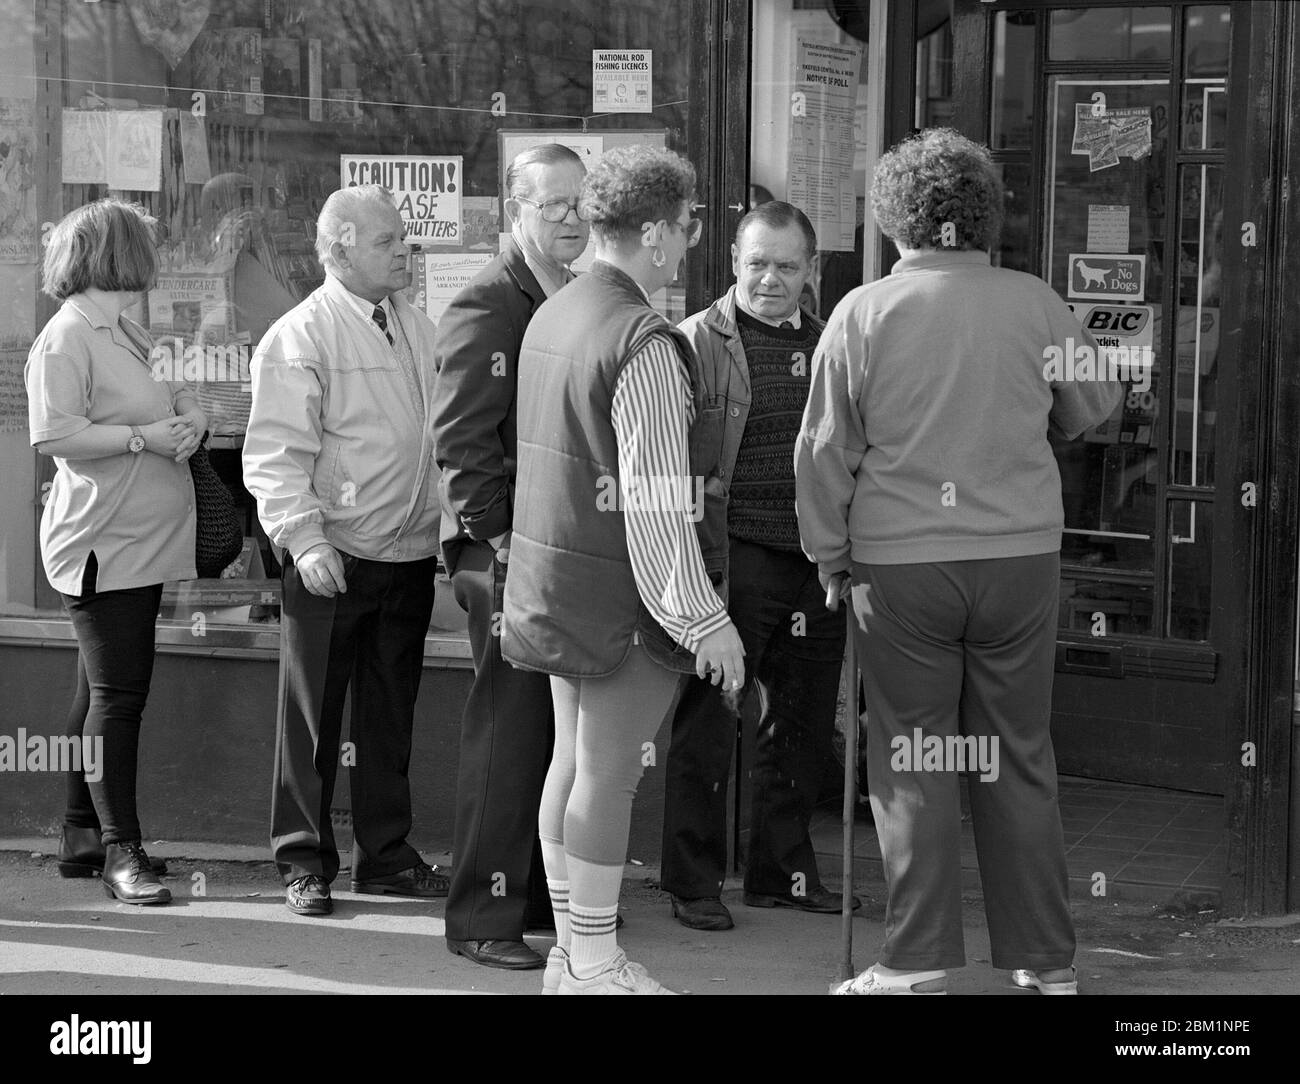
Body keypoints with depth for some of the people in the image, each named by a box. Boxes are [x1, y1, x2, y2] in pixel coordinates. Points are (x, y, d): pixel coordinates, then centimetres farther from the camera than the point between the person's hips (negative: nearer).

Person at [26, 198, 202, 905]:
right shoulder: (66, 338, -13)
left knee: (104, 693, 14)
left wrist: (189, 415, 3)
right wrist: (144, 437, -20)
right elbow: (53, 435, -21)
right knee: (115, 695, -8)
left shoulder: (125, 331, 16)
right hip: (103, 545, -9)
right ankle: (120, 852, -5)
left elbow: (176, 396, 26)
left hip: (143, 541, 9)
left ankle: (83, 834, 21)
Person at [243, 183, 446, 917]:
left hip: (410, 554, 6)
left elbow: (447, 432, 16)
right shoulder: (300, 337, -10)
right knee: (314, 717, 3)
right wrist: (305, 540, -24)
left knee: (391, 715, 14)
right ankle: (306, 862, 12)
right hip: (334, 562, -6)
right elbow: (275, 455, -14)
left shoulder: (418, 329, 10)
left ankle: (387, 856, 24)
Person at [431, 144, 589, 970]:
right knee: (509, 737, -4)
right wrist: (503, 544, -17)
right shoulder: (486, 310, -8)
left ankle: (550, 895, 24)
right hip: (511, 555, -7)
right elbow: (462, 442, -14)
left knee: (565, 737, 13)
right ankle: (483, 918, 4)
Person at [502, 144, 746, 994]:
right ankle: (595, 965, 8)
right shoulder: (644, 343, -20)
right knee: (609, 772, -1)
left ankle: (572, 950, 25)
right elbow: (658, 499, -22)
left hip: (555, 574, 9)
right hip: (623, 589, -9)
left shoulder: (551, 317, 9)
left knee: (573, 758, 15)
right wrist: (704, 618, -18)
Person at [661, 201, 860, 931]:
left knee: (804, 723, 12)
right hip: (736, 557, -5)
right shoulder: (700, 340, -3)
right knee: (709, 725, 0)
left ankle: (784, 870, 26)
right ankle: (695, 883, 10)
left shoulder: (828, 343, 13)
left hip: (818, 561, 5)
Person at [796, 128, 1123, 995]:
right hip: (1023, 556, 2)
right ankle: (1046, 961, 17)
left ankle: (919, 963, 8)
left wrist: (831, 557, 9)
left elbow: (825, 451, -2)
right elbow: (1096, 405, 13)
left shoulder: (864, 313, -5)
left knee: (914, 760, 6)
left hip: (902, 565, -2)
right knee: (1020, 758, 10)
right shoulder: (1035, 304, -2)